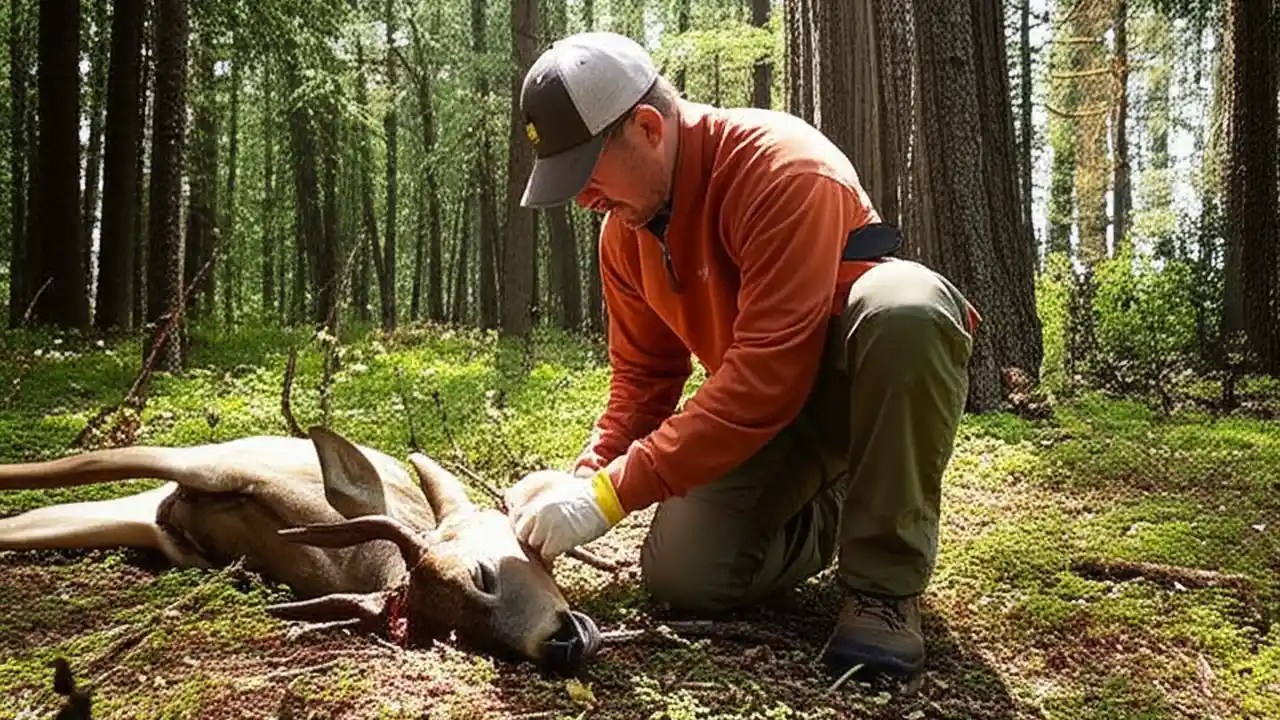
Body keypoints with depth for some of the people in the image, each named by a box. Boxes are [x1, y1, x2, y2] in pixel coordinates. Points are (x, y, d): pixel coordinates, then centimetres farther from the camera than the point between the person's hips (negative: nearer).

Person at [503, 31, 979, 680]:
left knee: (906, 301, -40)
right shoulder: (623, 230, -4)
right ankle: (827, 514, 18)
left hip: (876, 374, -5)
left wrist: (612, 492, -36)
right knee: (681, 577, -13)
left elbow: (767, 374, -36)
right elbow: (643, 377, 3)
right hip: (765, 408, 6)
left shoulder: (783, 168, -29)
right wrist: (585, 478, -15)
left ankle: (884, 582, -23)